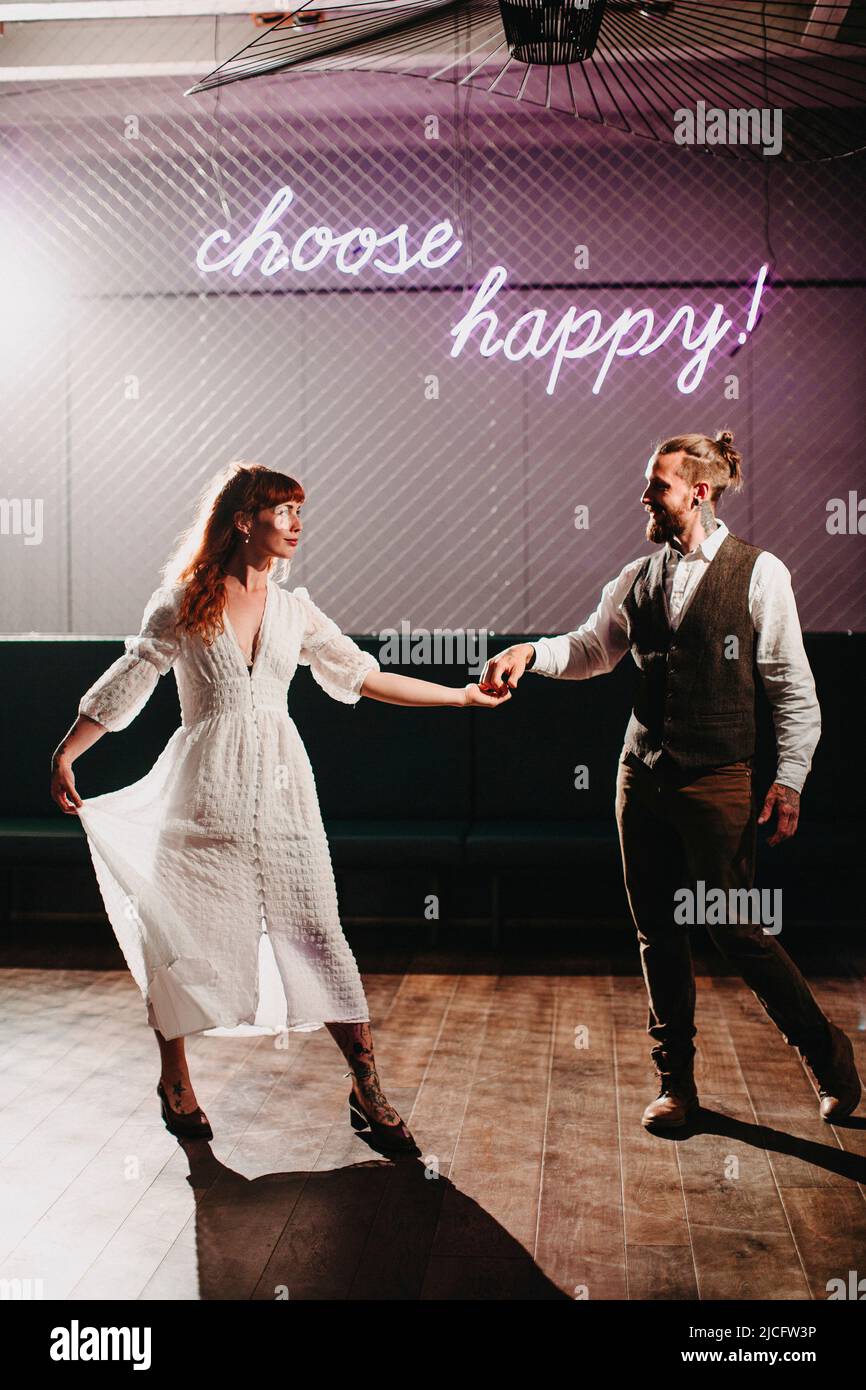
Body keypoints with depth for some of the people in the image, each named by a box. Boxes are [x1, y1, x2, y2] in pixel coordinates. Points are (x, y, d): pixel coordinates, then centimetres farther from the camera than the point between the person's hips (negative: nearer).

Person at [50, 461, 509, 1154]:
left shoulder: (295, 611, 9)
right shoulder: (182, 604, -1)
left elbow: (364, 676, 12)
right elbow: (123, 686, 4)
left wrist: (461, 694, 10)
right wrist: (65, 756, 2)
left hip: (280, 790, 2)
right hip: (204, 792, -2)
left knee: (317, 930, -2)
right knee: (187, 933, 6)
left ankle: (367, 1088, 4)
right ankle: (174, 1078, 27)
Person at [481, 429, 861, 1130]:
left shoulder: (759, 573, -4)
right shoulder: (639, 577, 10)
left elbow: (793, 686, -4)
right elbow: (592, 648, 14)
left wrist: (789, 781, -8)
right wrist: (530, 651, -5)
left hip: (716, 781, -5)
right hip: (642, 775, 5)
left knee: (736, 929, -2)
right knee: (658, 932, 10)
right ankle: (677, 1083, 25)